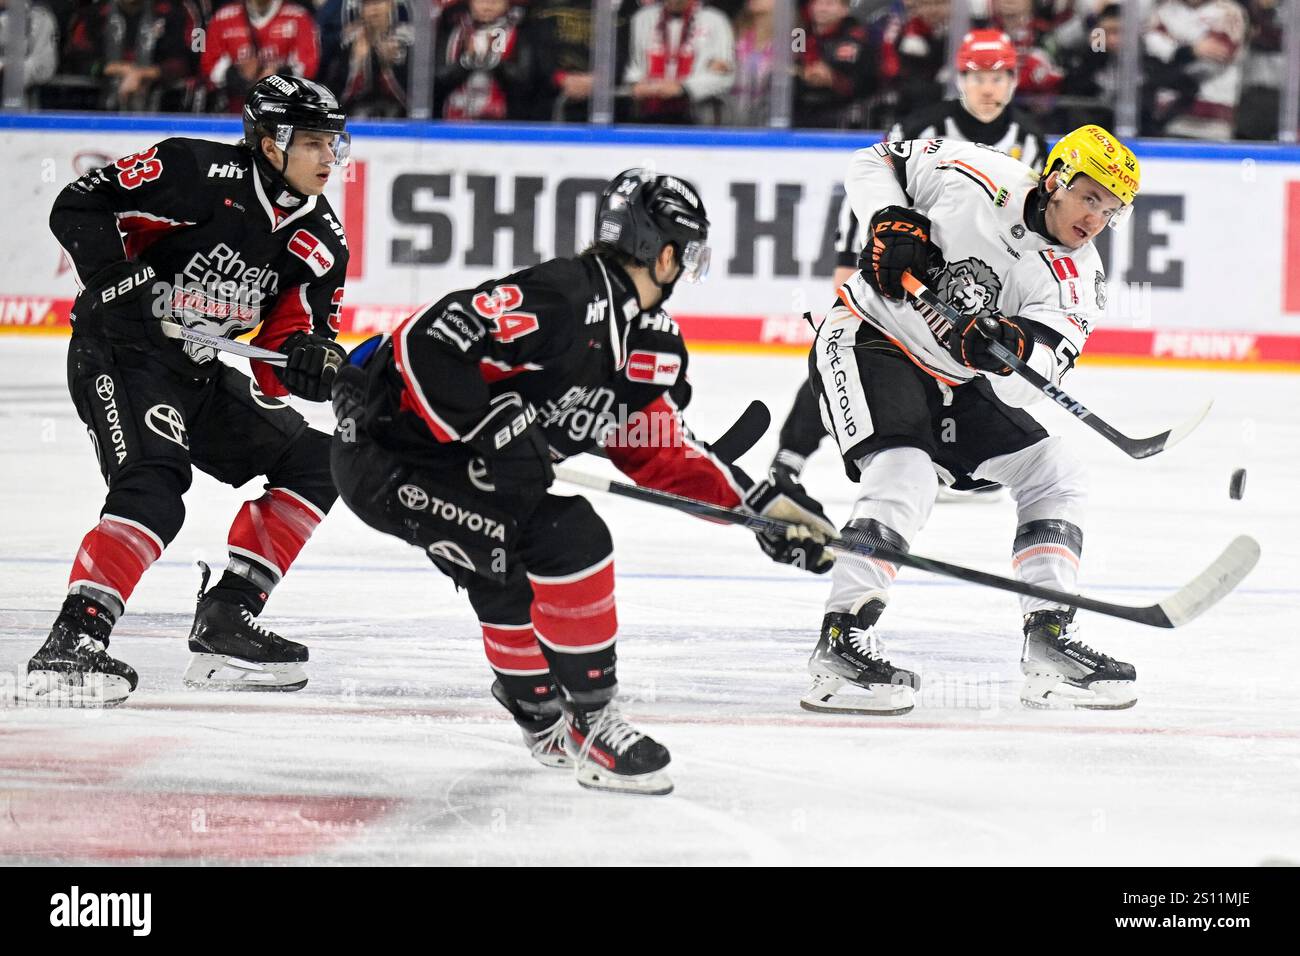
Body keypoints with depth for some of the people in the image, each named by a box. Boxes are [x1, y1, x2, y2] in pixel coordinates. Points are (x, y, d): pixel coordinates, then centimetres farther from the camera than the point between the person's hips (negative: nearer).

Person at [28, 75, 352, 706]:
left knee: (312, 461, 8)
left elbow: (273, 369, 3)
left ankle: (225, 625, 9)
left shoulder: (321, 244, 4)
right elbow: (78, 208, -15)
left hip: (201, 373, 8)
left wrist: (309, 360, -20)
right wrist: (118, 280, -26)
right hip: (120, 353, -8)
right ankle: (73, 641, -32)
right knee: (154, 488, -29)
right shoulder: (200, 175, -16)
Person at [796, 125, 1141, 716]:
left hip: (954, 379, 7)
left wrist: (1010, 351, -41)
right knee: (905, 478, -27)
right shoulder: (977, 176, -15)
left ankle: (1049, 642, 5)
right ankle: (840, 643, -26)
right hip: (871, 338, -7)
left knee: (1054, 476, 3)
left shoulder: (1077, 278, -5)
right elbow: (873, 163, -2)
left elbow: (1027, 380, -19)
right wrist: (892, 222, -20)